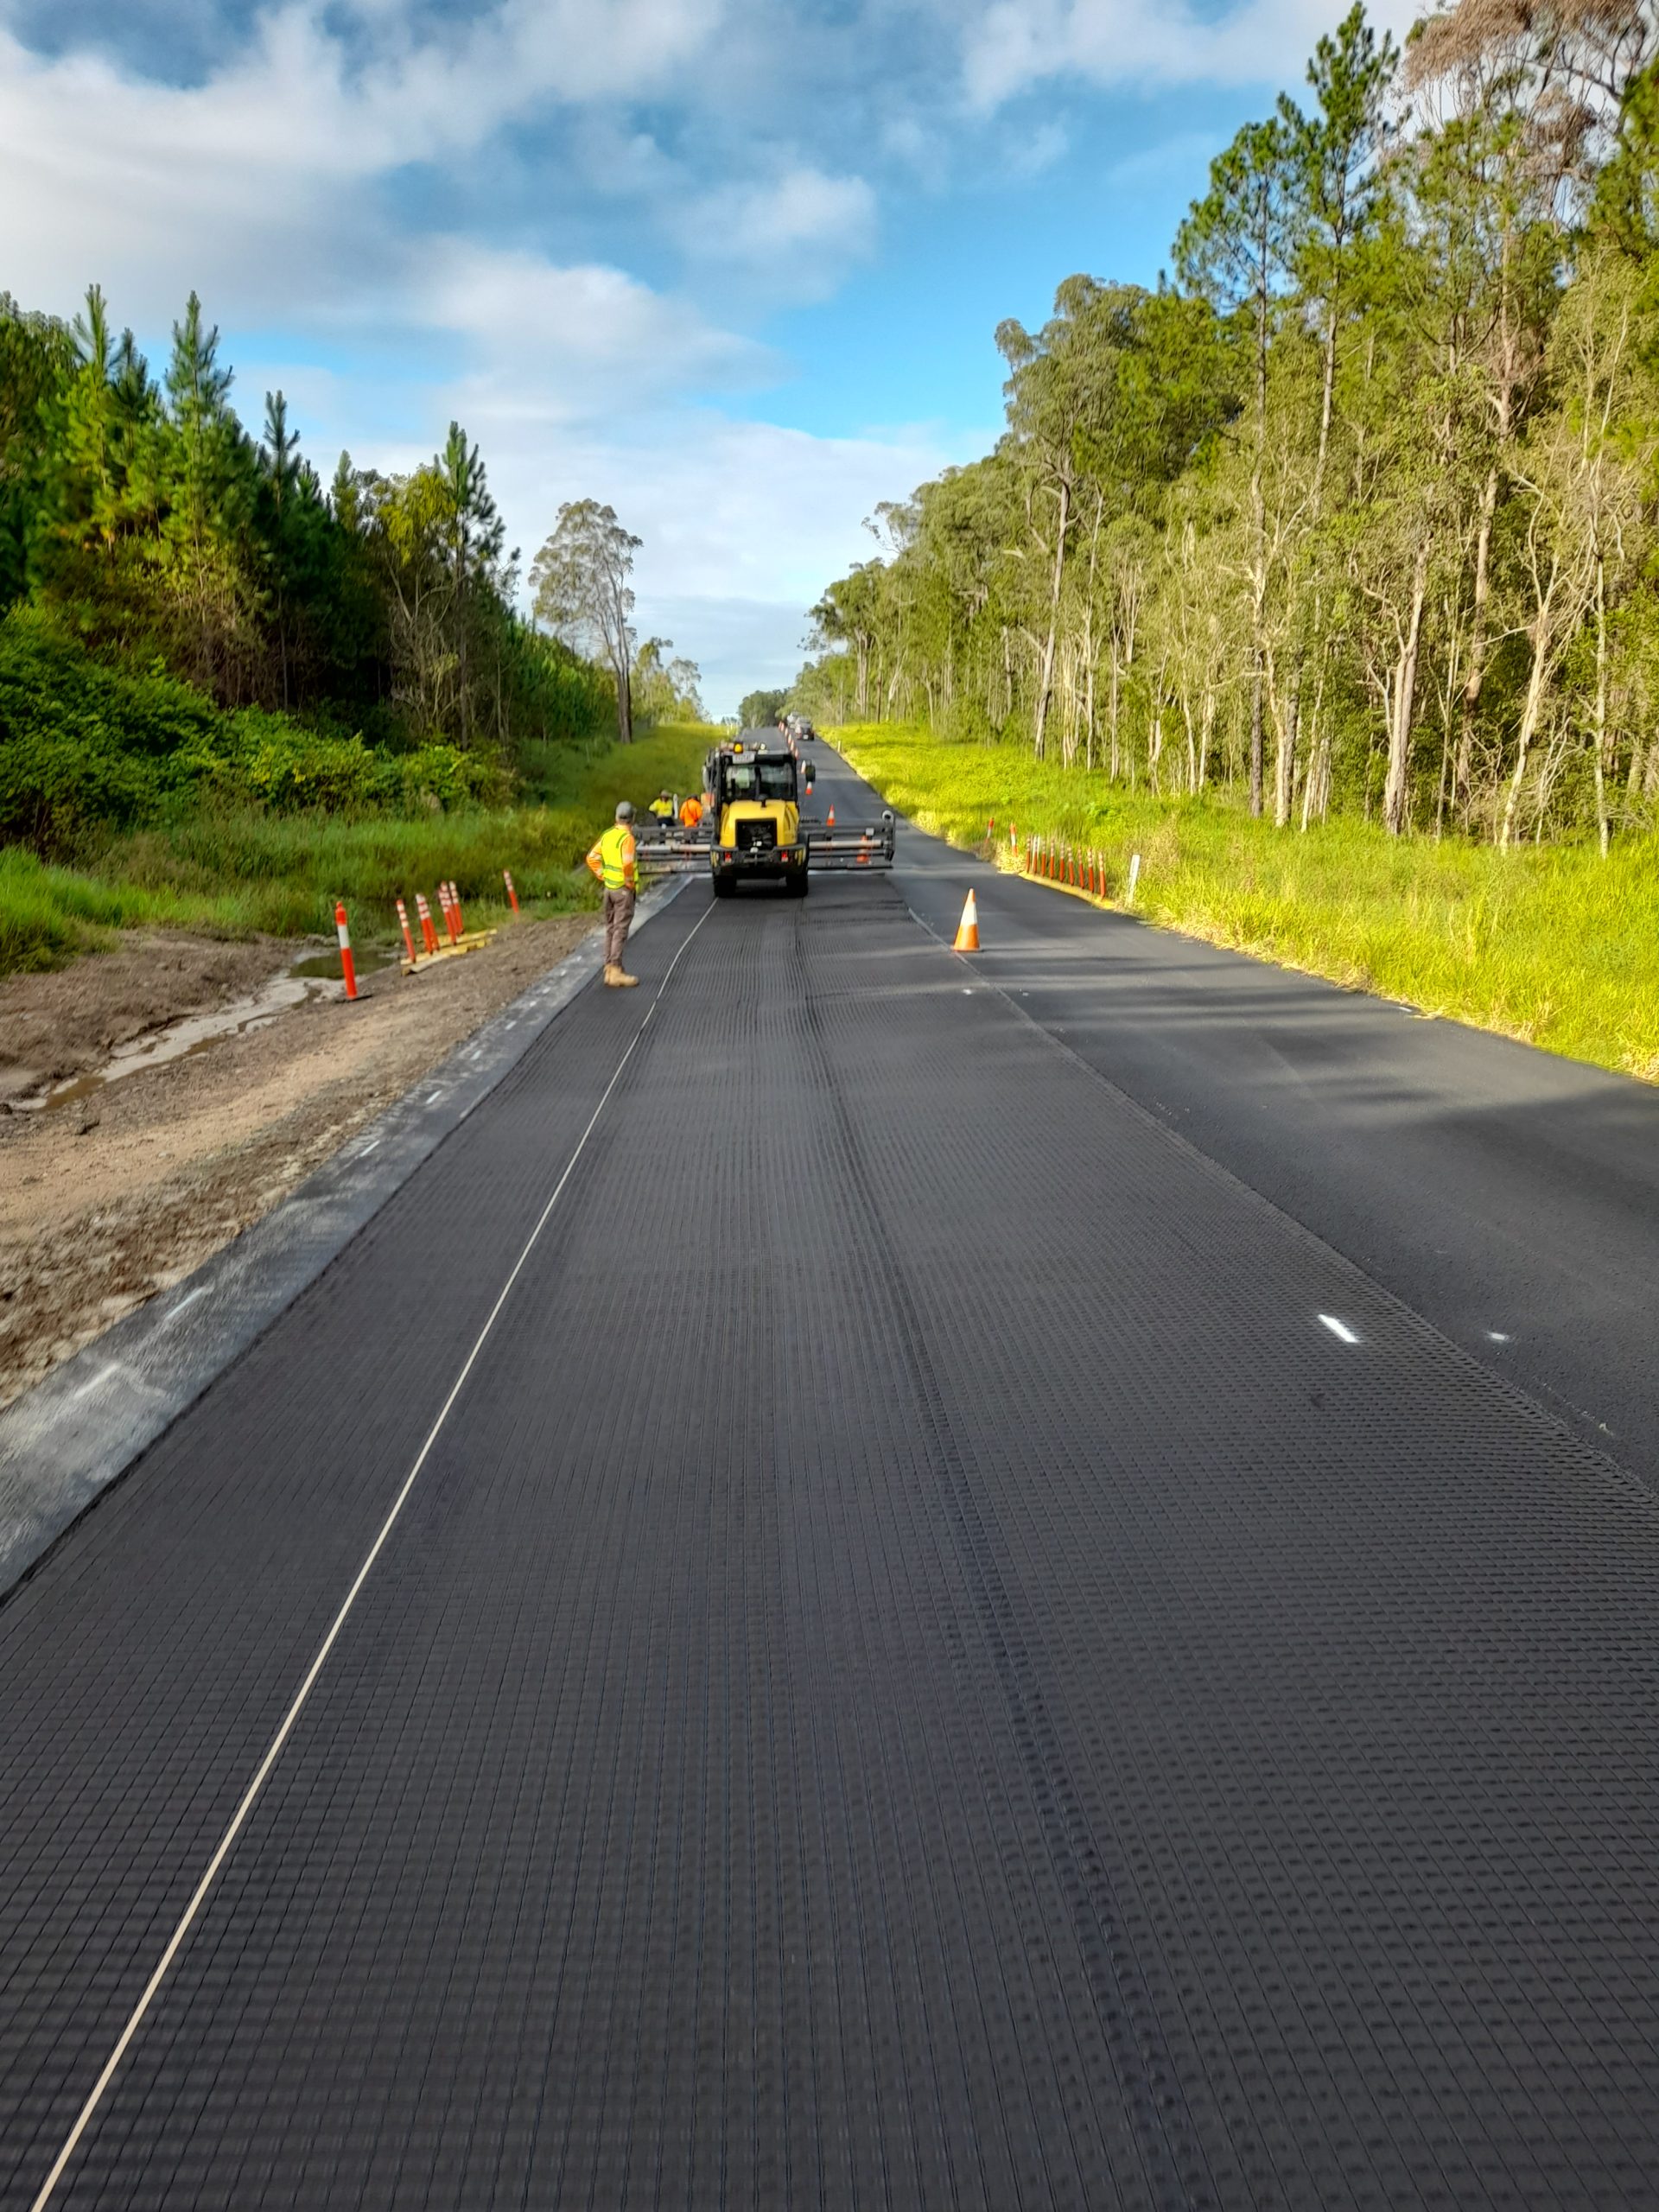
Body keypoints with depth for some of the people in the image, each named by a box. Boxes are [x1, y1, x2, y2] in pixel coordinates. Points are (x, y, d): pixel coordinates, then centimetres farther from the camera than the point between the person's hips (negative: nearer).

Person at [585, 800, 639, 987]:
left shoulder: (607, 835, 7)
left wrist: (603, 876, 11)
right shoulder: (627, 837, -16)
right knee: (620, 930, -5)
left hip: (609, 887, 7)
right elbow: (627, 863, -29)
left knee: (611, 928, 14)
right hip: (623, 889, -7)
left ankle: (609, 968, 19)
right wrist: (630, 881, -14)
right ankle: (616, 972, -7)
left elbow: (592, 858, 9)